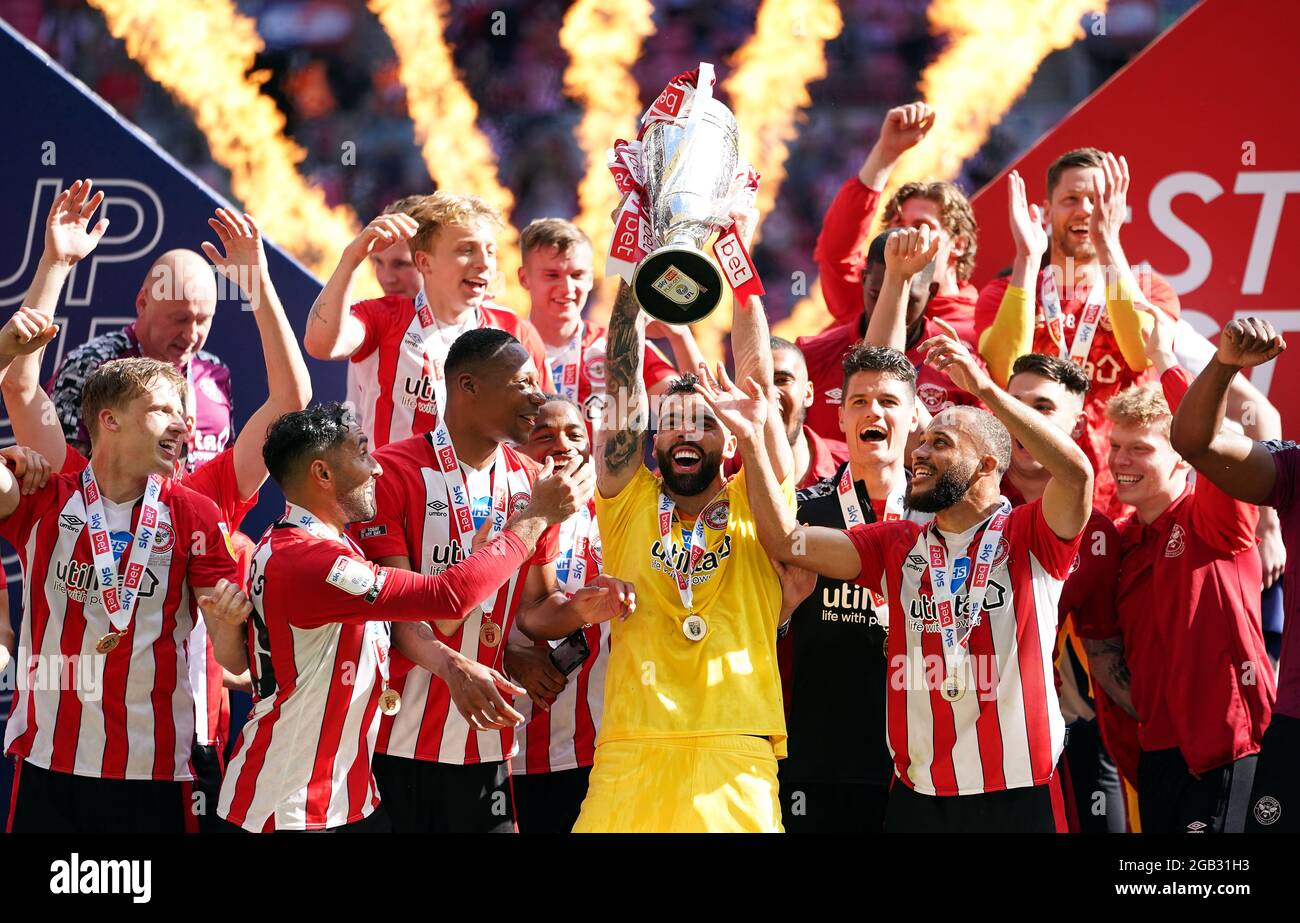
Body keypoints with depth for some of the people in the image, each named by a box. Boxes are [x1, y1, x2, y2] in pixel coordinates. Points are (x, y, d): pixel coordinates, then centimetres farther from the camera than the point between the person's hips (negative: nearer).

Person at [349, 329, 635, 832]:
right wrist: (452, 665, -31)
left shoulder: (532, 484, 10)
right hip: (395, 738, -5)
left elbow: (533, 610, 13)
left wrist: (579, 607, -9)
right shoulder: (394, 471, -8)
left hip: (484, 742, 5)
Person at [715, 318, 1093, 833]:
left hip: (1017, 794, -4)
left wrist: (985, 389, -24)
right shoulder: (897, 546, 13)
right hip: (918, 797, 4)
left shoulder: (1029, 538, -1)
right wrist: (750, 440, -3)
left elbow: (1077, 472, -20)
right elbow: (786, 541, 6)